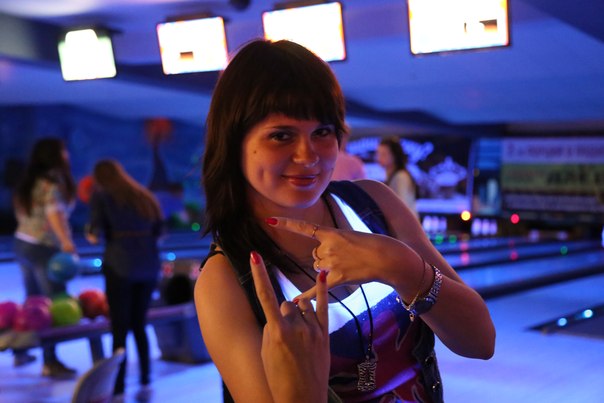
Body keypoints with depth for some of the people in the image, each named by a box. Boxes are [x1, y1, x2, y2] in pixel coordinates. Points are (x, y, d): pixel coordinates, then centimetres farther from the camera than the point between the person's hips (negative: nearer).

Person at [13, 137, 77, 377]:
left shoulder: (29, 181, 11)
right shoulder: (53, 182, -15)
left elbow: (20, 211, 20)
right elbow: (54, 213, -30)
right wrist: (66, 241, -42)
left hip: (23, 242, 9)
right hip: (44, 248, -9)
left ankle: (21, 352, 27)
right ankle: (50, 362, -7)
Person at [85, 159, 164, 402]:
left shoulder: (102, 196, 3)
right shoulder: (145, 197, 17)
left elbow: (96, 230, -7)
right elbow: (158, 230, 10)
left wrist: (91, 234, 14)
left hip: (120, 265, -4)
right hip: (149, 264, 4)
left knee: (120, 329, 1)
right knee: (139, 325, 17)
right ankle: (146, 383, 12)